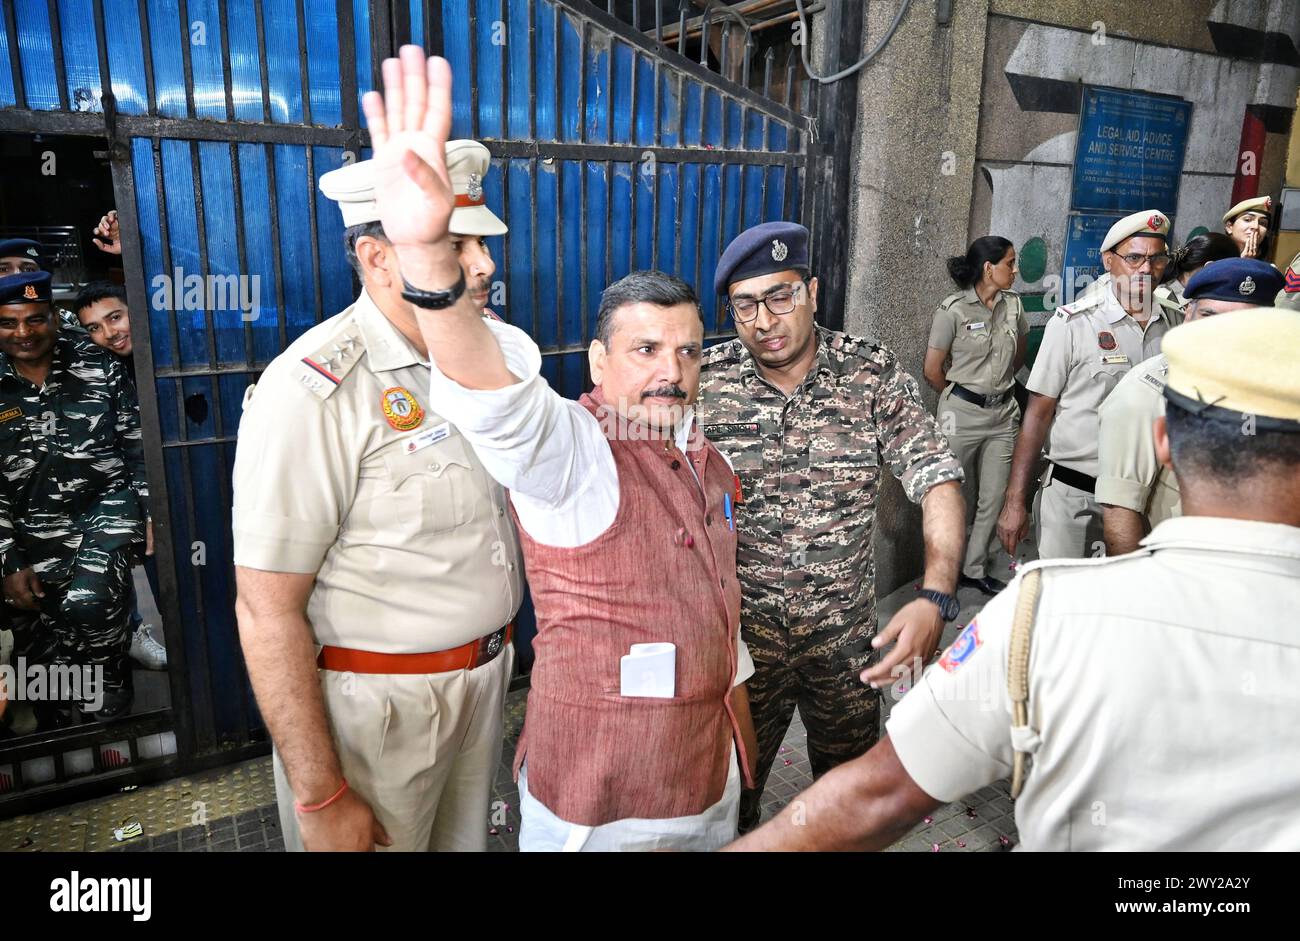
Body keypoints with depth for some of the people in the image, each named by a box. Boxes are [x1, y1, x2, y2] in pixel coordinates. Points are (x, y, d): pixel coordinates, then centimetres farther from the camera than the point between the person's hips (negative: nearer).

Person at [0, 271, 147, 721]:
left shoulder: (97, 367, -1)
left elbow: (138, 446, 3)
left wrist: (152, 513, -3)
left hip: (106, 507, -3)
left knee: (88, 603, -27)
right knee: (38, 641, 6)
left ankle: (110, 685, 2)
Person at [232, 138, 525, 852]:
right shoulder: (315, 390, -22)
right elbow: (267, 612, -20)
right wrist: (321, 798, -17)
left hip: (483, 683, 7)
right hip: (373, 708, -6)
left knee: (466, 841, 24)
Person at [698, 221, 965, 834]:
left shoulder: (874, 375, -9)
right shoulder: (704, 383, -10)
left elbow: (938, 480, -12)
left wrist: (936, 597, -27)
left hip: (847, 636, 1)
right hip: (739, 634, -1)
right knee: (732, 788, 17)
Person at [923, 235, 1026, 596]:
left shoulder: (1013, 305, 3)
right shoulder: (954, 309, -12)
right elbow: (932, 370, -6)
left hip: (1004, 413, 5)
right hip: (962, 414, -5)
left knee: (994, 499, 7)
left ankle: (976, 570, 22)